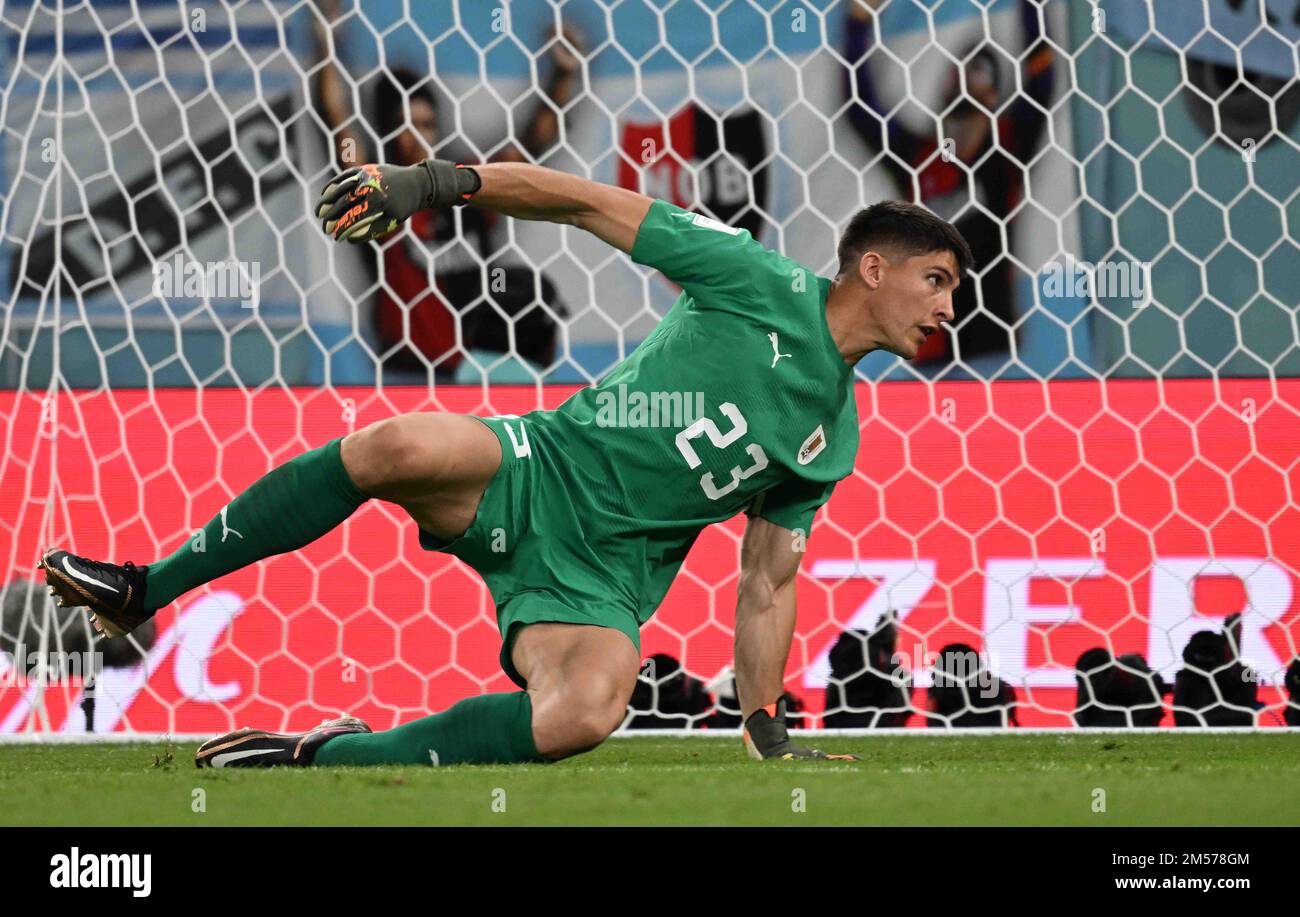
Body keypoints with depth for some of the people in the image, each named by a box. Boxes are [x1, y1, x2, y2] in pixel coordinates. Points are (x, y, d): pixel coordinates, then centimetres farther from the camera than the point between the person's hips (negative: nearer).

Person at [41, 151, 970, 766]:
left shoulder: (834, 437, 14)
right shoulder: (761, 284, 0)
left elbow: (767, 584, 20)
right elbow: (590, 203, -2)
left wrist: (768, 731, 14)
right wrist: (437, 182, -12)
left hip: (602, 578, 2)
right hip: (535, 474, -2)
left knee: (584, 713, -33)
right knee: (401, 446, -35)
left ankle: (333, 754, -17)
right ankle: (143, 592, -21)